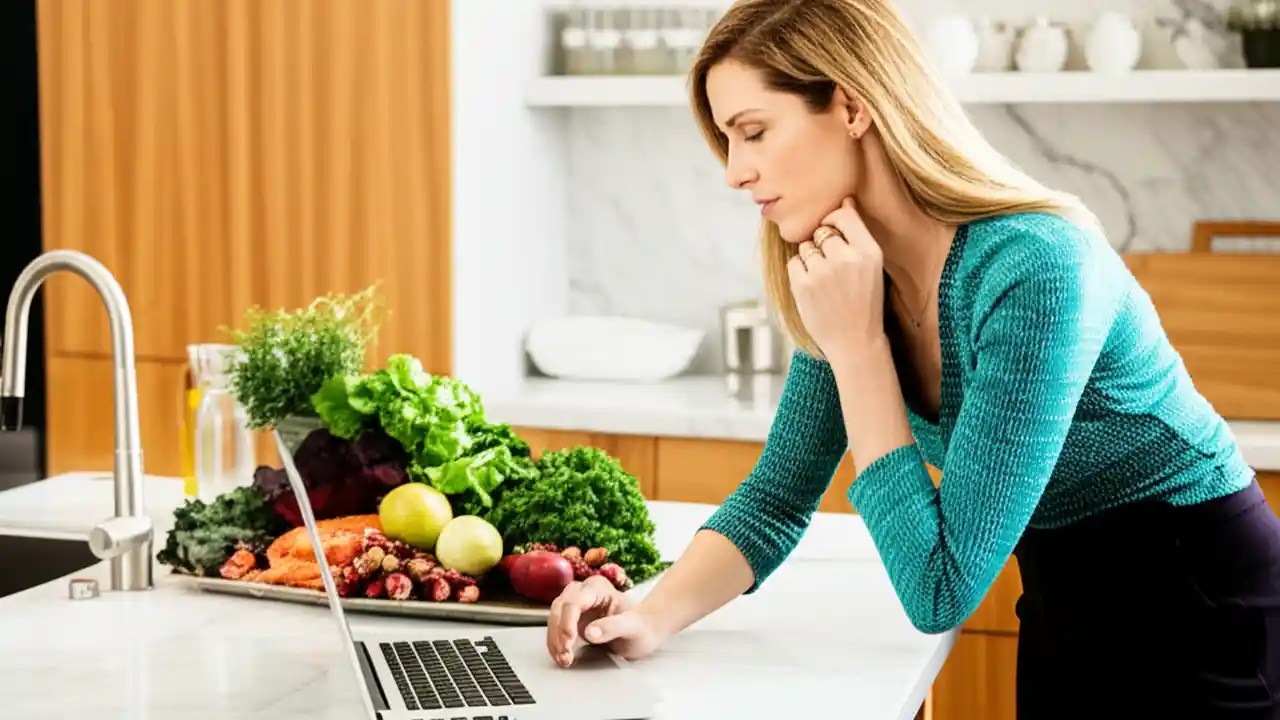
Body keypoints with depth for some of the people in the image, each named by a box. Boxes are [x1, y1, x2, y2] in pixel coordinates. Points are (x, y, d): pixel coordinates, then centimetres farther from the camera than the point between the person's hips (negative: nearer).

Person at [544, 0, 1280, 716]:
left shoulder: (1033, 270, -31)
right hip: (1063, 609, 6)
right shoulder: (855, 269, -8)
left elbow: (938, 591, -29)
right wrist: (653, 615, -17)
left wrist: (856, 343, -29)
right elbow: (779, 495, -1)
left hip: (1197, 615, -6)